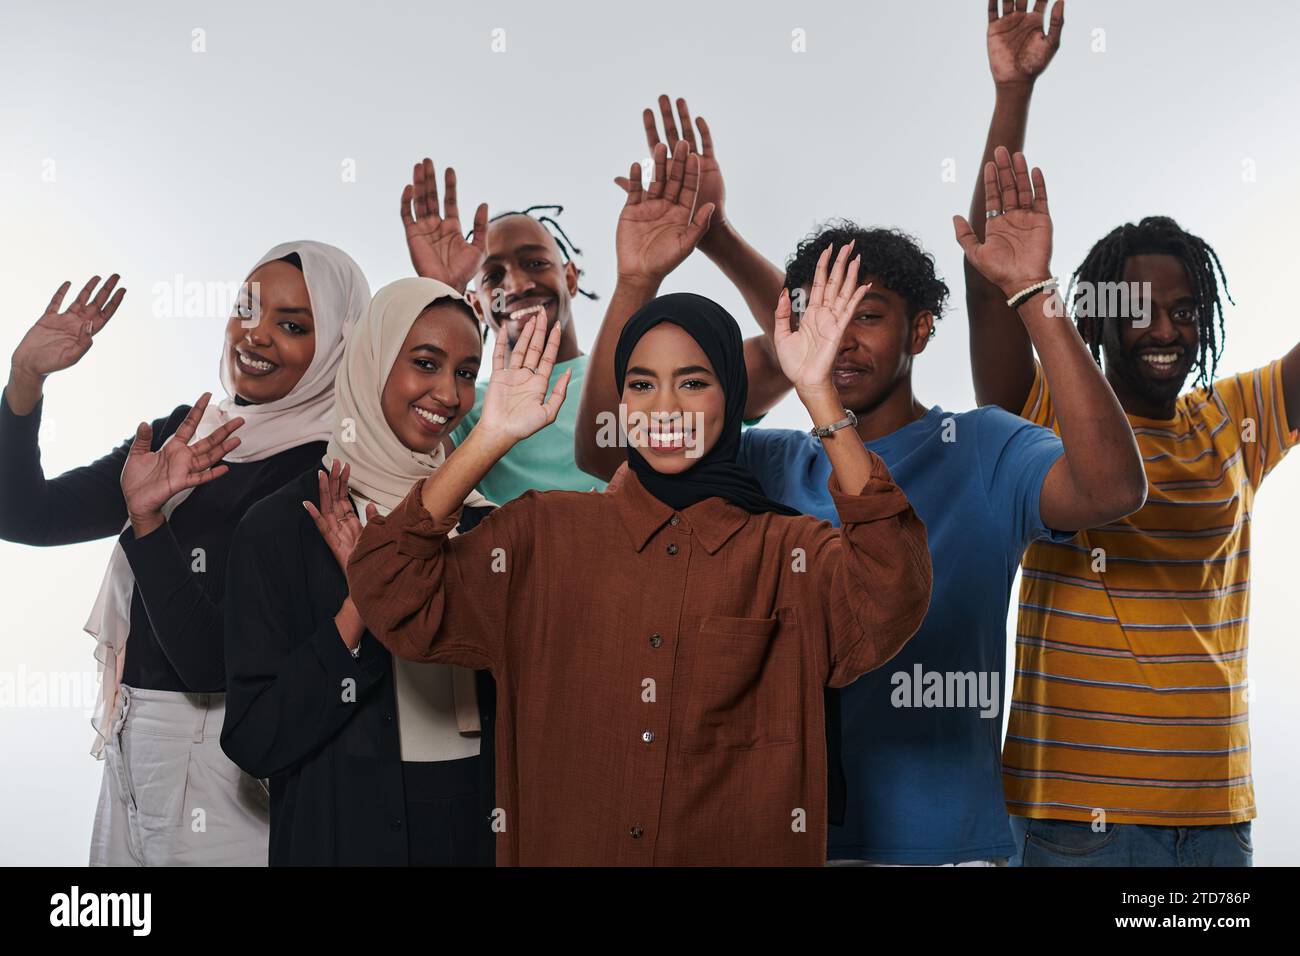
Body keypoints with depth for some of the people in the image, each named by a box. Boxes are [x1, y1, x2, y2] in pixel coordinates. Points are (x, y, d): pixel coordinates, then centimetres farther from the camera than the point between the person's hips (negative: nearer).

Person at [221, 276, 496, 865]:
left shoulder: (480, 522, 3)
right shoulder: (282, 527, -10)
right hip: (345, 834, -4)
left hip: (477, 828, 4)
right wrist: (362, 599, -22)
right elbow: (253, 741, -15)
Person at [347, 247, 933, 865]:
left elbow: (891, 598, -24)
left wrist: (818, 396, -25)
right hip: (562, 847, 1)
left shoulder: (786, 554, -5)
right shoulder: (543, 535, -1)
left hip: (741, 851, -1)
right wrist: (494, 436, -14)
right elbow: (392, 595, -10)